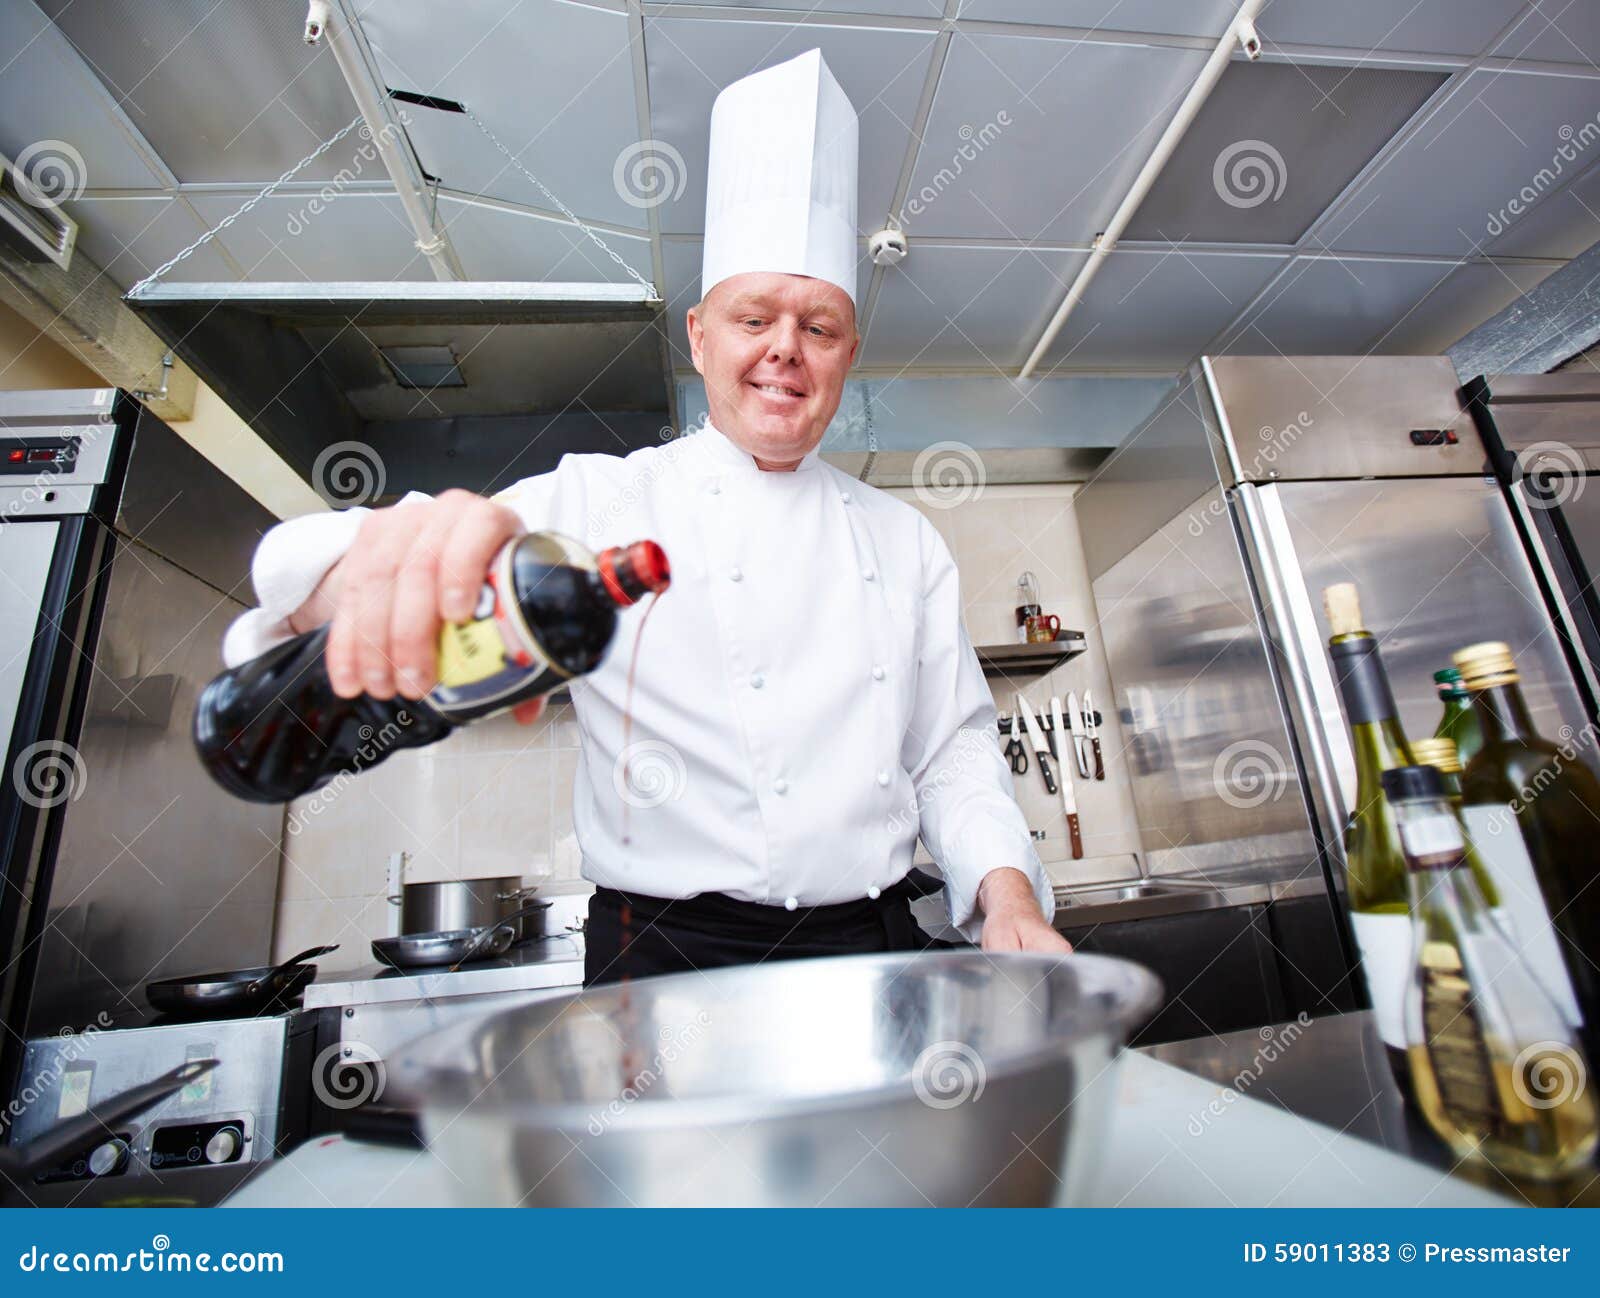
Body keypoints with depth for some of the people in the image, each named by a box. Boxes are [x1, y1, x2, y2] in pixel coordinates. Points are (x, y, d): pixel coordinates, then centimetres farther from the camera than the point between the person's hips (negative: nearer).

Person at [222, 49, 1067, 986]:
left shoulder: (906, 540, 11)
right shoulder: (606, 504, -1)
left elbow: (956, 742, 13)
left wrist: (1006, 890, -1)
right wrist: (394, 555, -36)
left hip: (875, 949, 3)